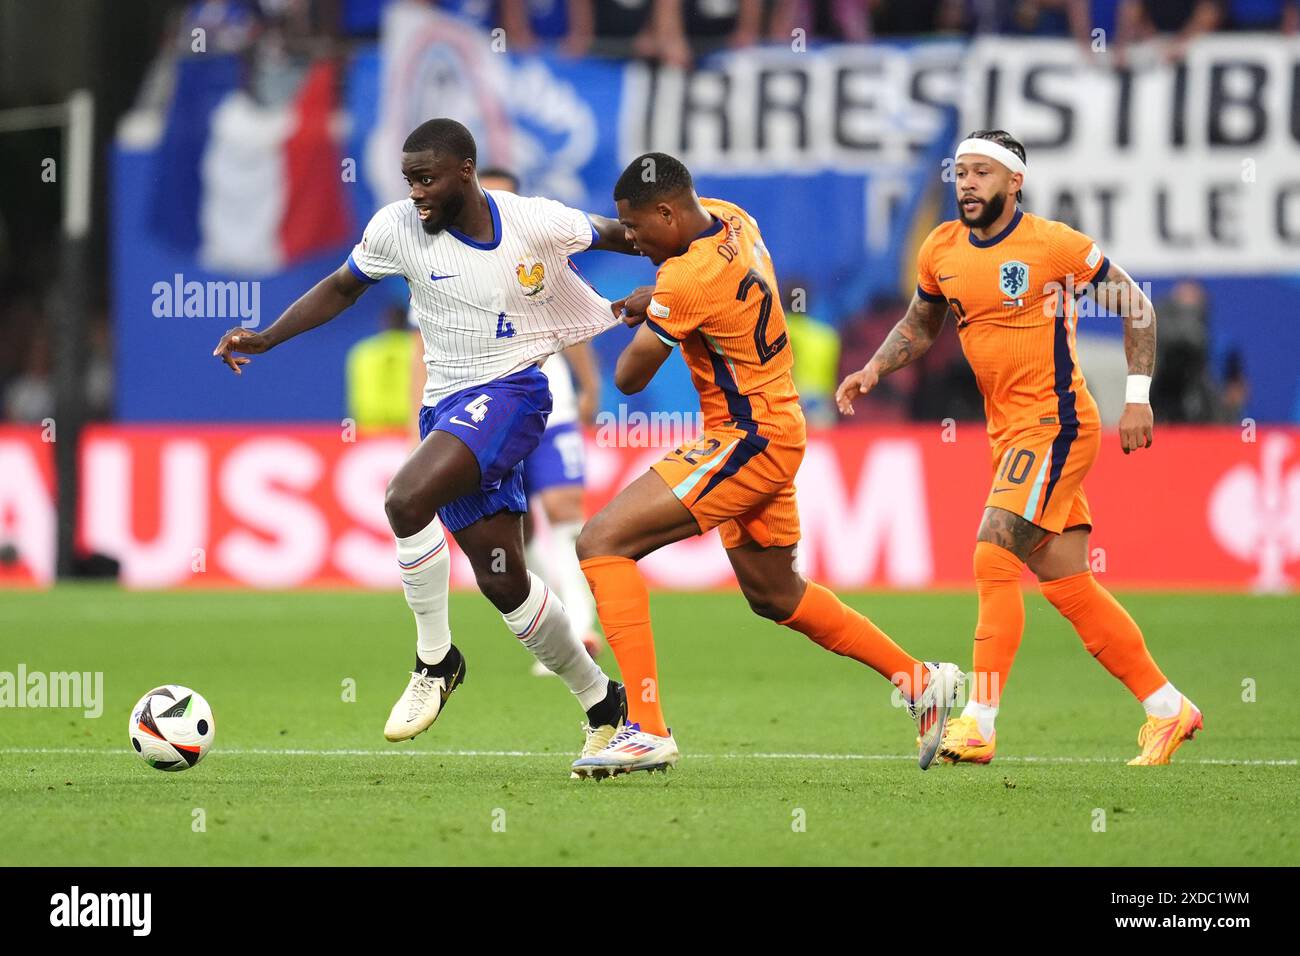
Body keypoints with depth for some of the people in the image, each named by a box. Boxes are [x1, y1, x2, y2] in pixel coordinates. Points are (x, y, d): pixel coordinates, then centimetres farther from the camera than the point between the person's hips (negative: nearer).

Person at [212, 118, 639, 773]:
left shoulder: (534, 223, -11)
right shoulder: (398, 228, -3)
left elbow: (618, 236, 7)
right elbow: (342, 288, 12)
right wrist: (265, 339, 4)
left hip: (509, 393, -5)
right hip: (447, 406, 5)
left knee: (406, 499, -29)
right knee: (501, 579, 5)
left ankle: (434, 661, -11)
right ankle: (601, 702, 24)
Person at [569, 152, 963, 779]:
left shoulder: (688, 279, -25)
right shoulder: (730, 219, 2)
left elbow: (628, 378, -16)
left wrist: (642, 323, 6)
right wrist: (649, 300, 7)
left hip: (746, 441, -10)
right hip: (778, 430, 10)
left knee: (602, 542, -16)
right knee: (773, 594, 26)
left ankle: (646, 728, -21)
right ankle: (920, 681, 35)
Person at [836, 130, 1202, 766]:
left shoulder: (1054, 244, -12)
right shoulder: (942, 251, 6)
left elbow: (1136, 308, -3)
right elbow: (919, 326, 23)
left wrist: (1138, 398, -8)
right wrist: (873, 369, 6)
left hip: (1055, 424, -7)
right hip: (1006, 430, 7)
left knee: (993, 558, -17)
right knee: (1068, 587, 8)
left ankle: (977, 724, -17)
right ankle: (1167, 708, 19)